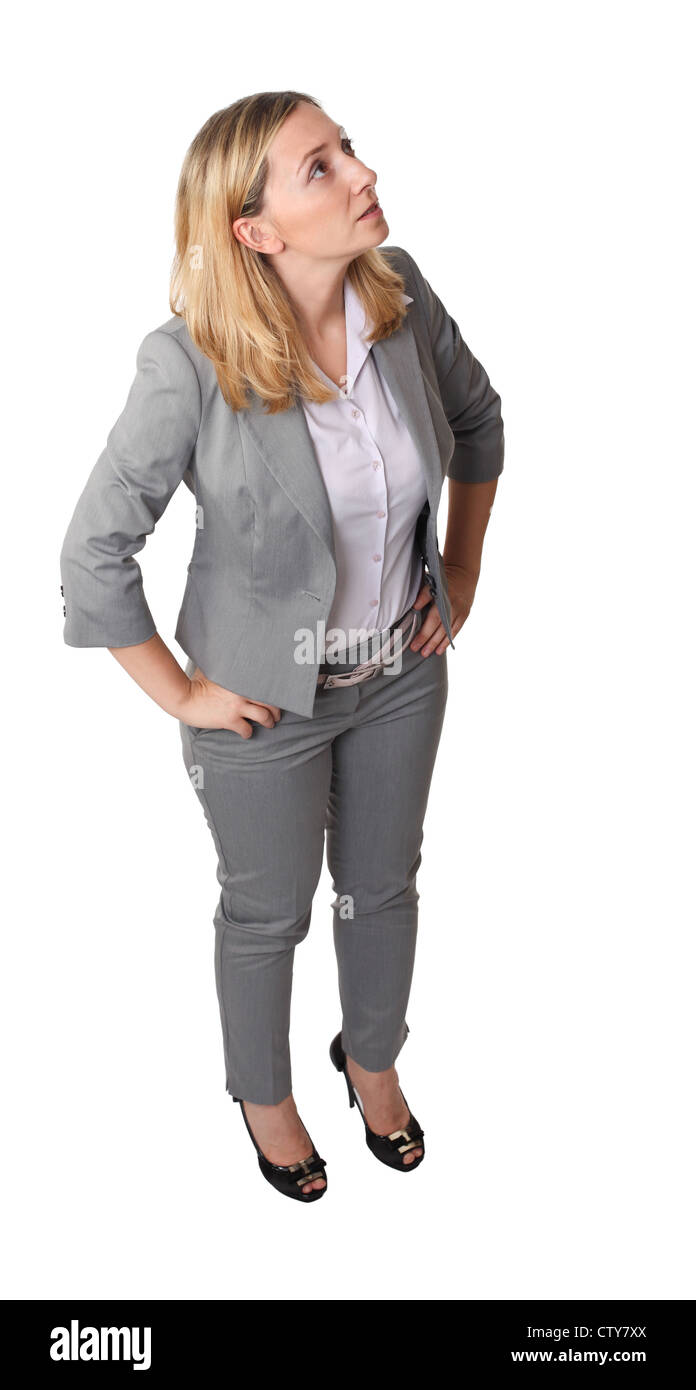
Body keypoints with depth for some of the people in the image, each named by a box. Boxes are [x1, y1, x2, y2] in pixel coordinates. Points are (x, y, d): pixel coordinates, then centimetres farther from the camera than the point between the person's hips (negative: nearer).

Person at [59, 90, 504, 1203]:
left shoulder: (402, 296, -13)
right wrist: (181, 694, -13)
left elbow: (476, 418, 8)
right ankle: (263, 1090, 49)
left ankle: (373, 1058, 54)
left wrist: (462, 574, 7)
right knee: (269, 914, 19)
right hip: (269, 696, -4)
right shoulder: (192, 365, -28)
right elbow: (94, 552, -21)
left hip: (404, 669, 5)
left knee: (384, 885, 24)